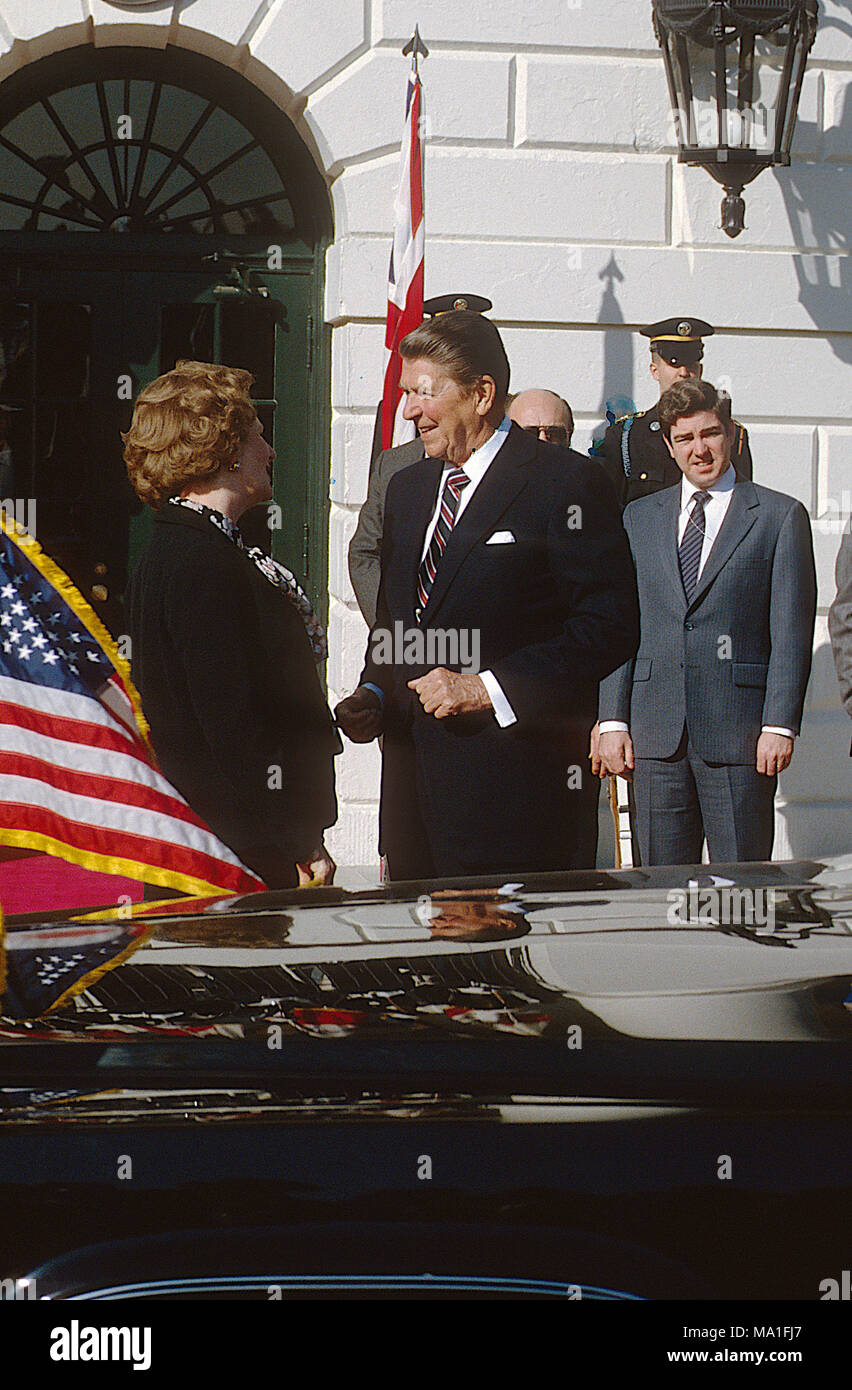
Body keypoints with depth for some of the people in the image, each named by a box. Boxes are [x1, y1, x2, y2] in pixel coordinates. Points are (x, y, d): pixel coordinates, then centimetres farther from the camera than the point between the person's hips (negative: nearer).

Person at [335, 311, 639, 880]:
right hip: (411, 765, 7)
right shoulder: (408, 486, 19)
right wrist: (373, 694, 6)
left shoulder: (564, 482, -6)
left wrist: (488, 688, -16)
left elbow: (611, 623, -12)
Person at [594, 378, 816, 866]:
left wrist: (780, 725, -9)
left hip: (738, 733, -3)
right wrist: (613, 720, 3)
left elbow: (792, 633, -1)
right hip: (656, 734, 3)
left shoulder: (780, 516, 3)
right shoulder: (639, 518, 14)